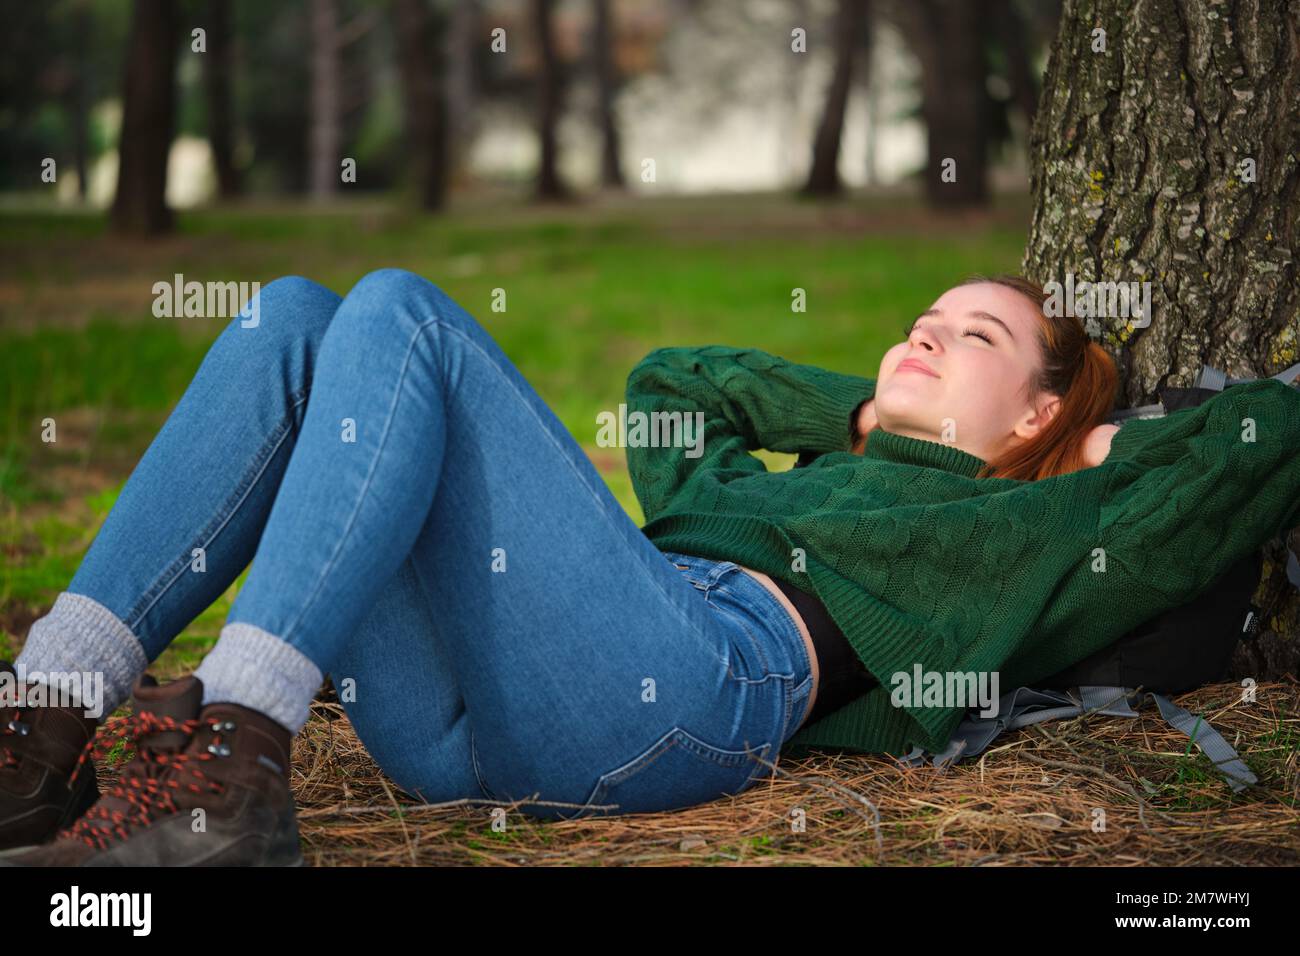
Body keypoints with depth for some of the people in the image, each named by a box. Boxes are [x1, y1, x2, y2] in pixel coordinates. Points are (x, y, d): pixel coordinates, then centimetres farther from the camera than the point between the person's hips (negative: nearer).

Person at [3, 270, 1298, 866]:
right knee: (292, 319, -4)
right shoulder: (786, 481, 41)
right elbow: (668, 376, 55)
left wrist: (1108, 445, 35)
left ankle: (227, 772, -34)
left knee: (397, 312, -16)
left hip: (693, 683, -7)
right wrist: (862, 409, 47)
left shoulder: (1020, 535, 25)